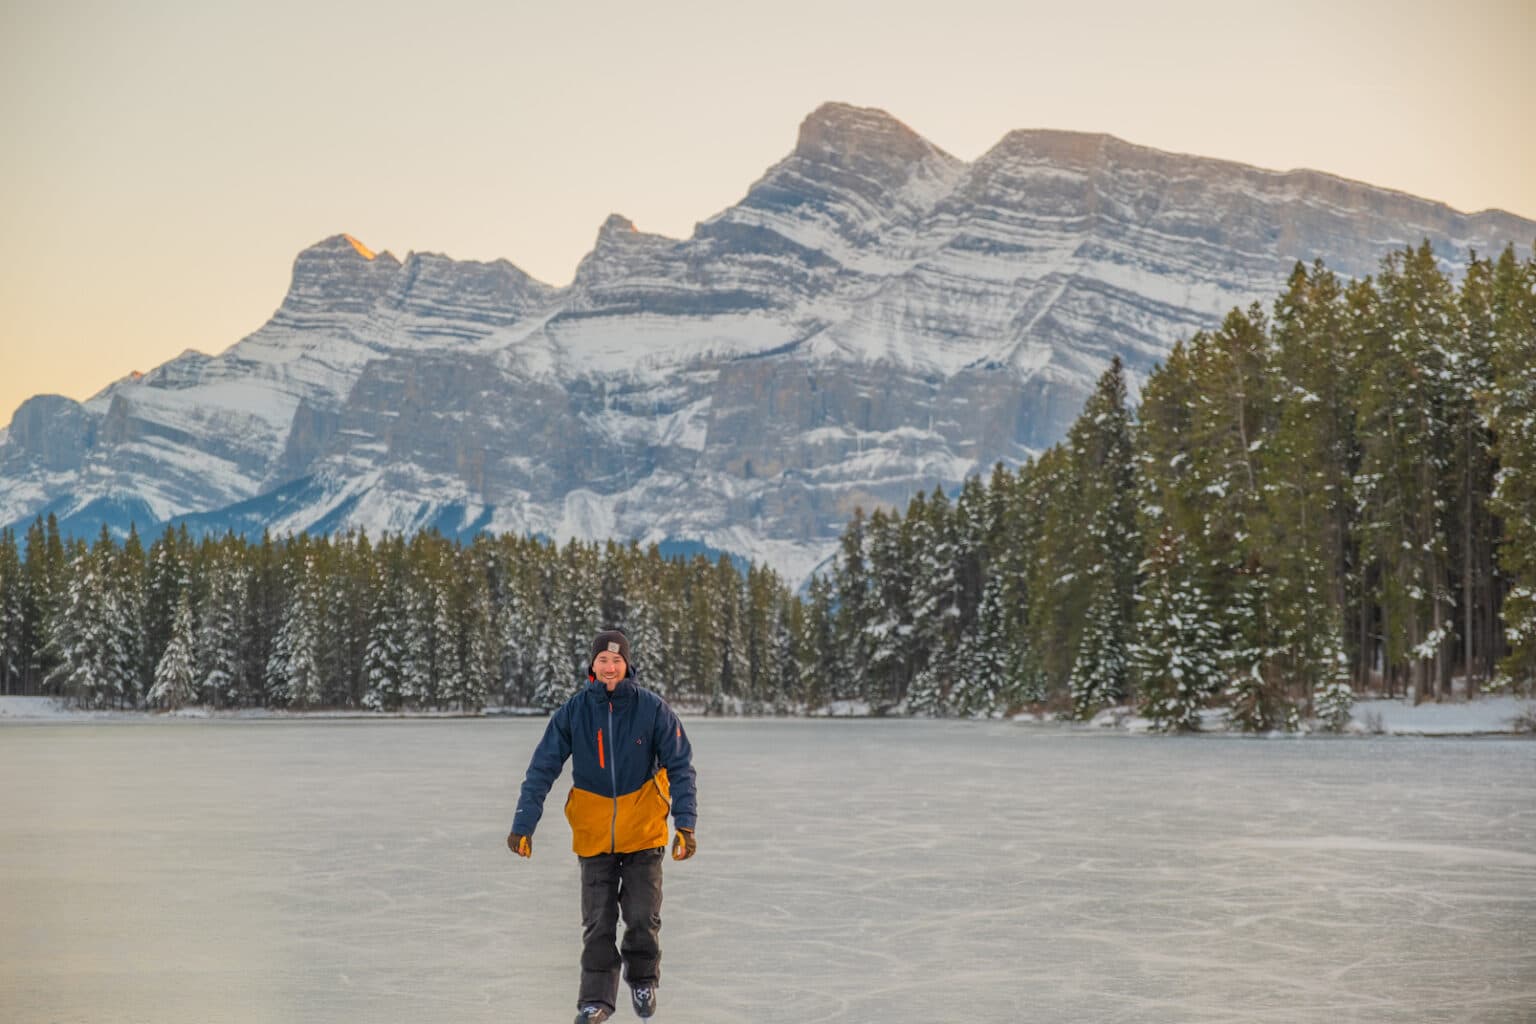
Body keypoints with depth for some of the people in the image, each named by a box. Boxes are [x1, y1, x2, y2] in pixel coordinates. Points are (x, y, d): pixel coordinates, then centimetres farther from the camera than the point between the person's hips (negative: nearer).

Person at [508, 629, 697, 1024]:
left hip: (644, 830, -1)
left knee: (643, 917, 4)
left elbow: (679, 767, -8)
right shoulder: (573, 712, -10)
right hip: (593, 833, 1)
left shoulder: (653, 710, -12)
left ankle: (643, 980, 30)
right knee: (597, 922, 3)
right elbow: (542, 770, -8)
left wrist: (685, 824, -16)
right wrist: (523, 826, -13)